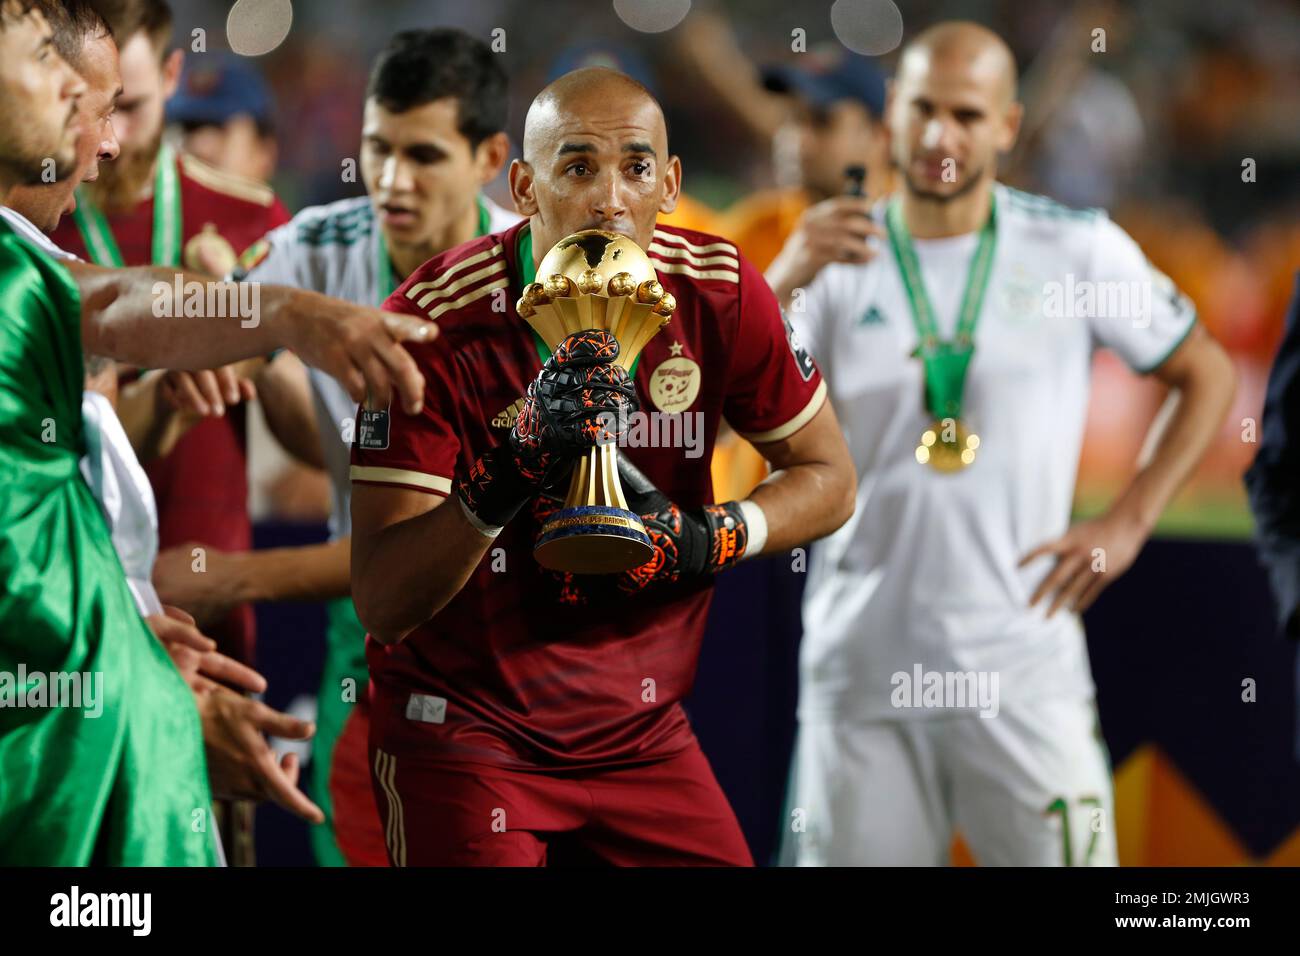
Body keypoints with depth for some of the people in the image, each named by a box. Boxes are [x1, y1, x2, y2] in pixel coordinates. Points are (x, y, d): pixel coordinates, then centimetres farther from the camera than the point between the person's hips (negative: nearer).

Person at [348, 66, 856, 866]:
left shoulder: (718, 295, -8)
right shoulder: (436, 325, -18)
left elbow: (827, 478, 6)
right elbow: (381, 602, -22)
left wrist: (705, 541, -14)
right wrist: (508, 480, -37)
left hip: (643, 733, 4)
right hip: (464, 733, -4)